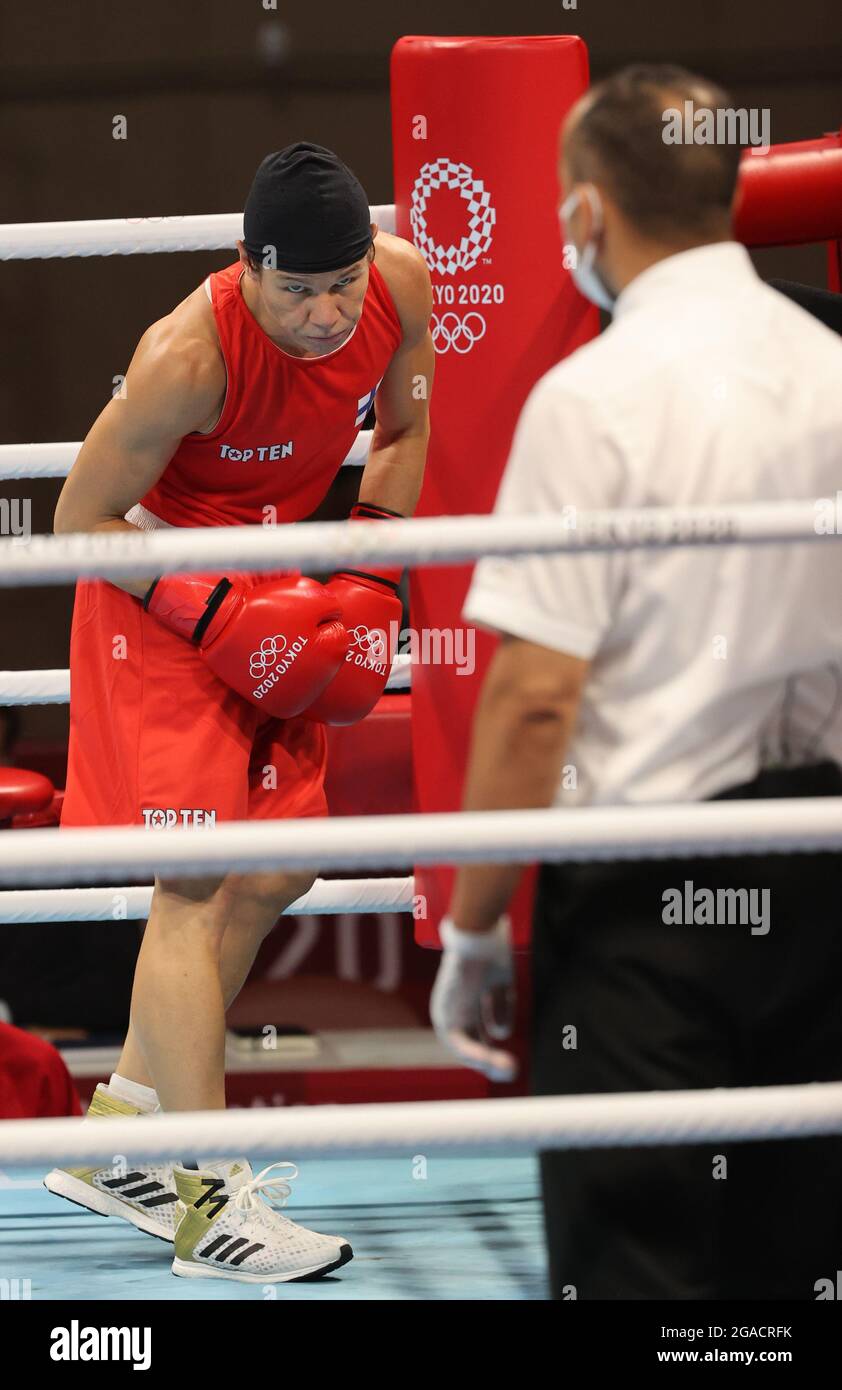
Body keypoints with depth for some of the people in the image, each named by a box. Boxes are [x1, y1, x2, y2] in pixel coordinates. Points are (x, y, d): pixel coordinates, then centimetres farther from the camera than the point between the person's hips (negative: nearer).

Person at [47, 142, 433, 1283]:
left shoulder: (404, 285, -15)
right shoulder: (189, 357, -32)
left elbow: (402, 431, 6)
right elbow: (80, 520, -22)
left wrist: (369, 582, -2)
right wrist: (218, 618, -27)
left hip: (270, 588, 7)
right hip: (156, 589, -7)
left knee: (274, 876, 9)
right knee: (196, 882, -14)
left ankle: (118, 1141, 22)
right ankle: (205, 1200, -13)